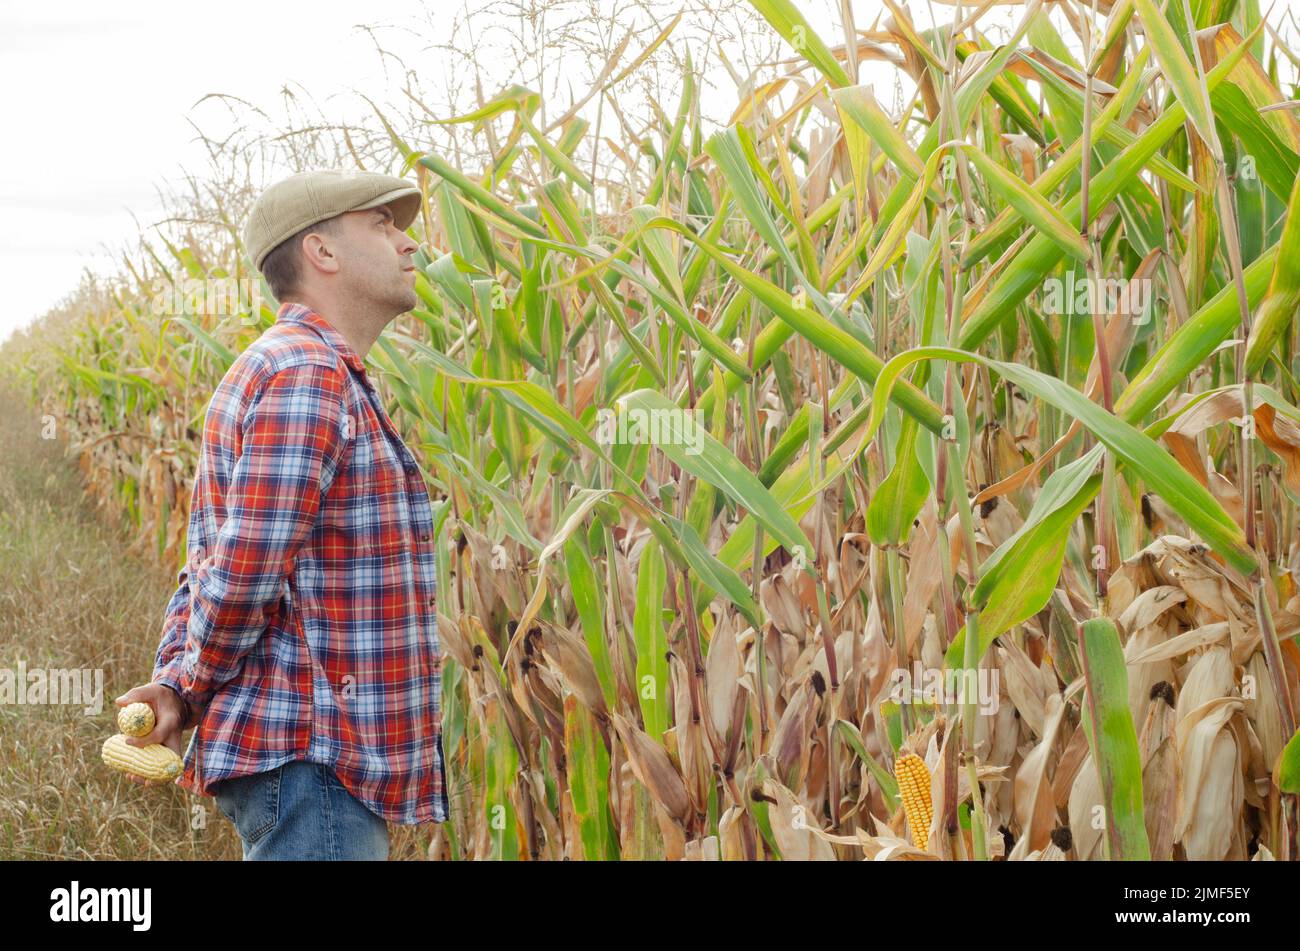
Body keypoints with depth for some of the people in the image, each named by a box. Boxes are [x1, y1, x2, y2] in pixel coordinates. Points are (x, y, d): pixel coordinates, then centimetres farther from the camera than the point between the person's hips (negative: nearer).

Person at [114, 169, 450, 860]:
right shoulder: (308, 376, -15)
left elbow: (206, 570, 16)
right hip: (313, 755, -10)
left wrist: (174, 685, 3)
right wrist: (194, 689, -5)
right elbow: (244, 573, -21)